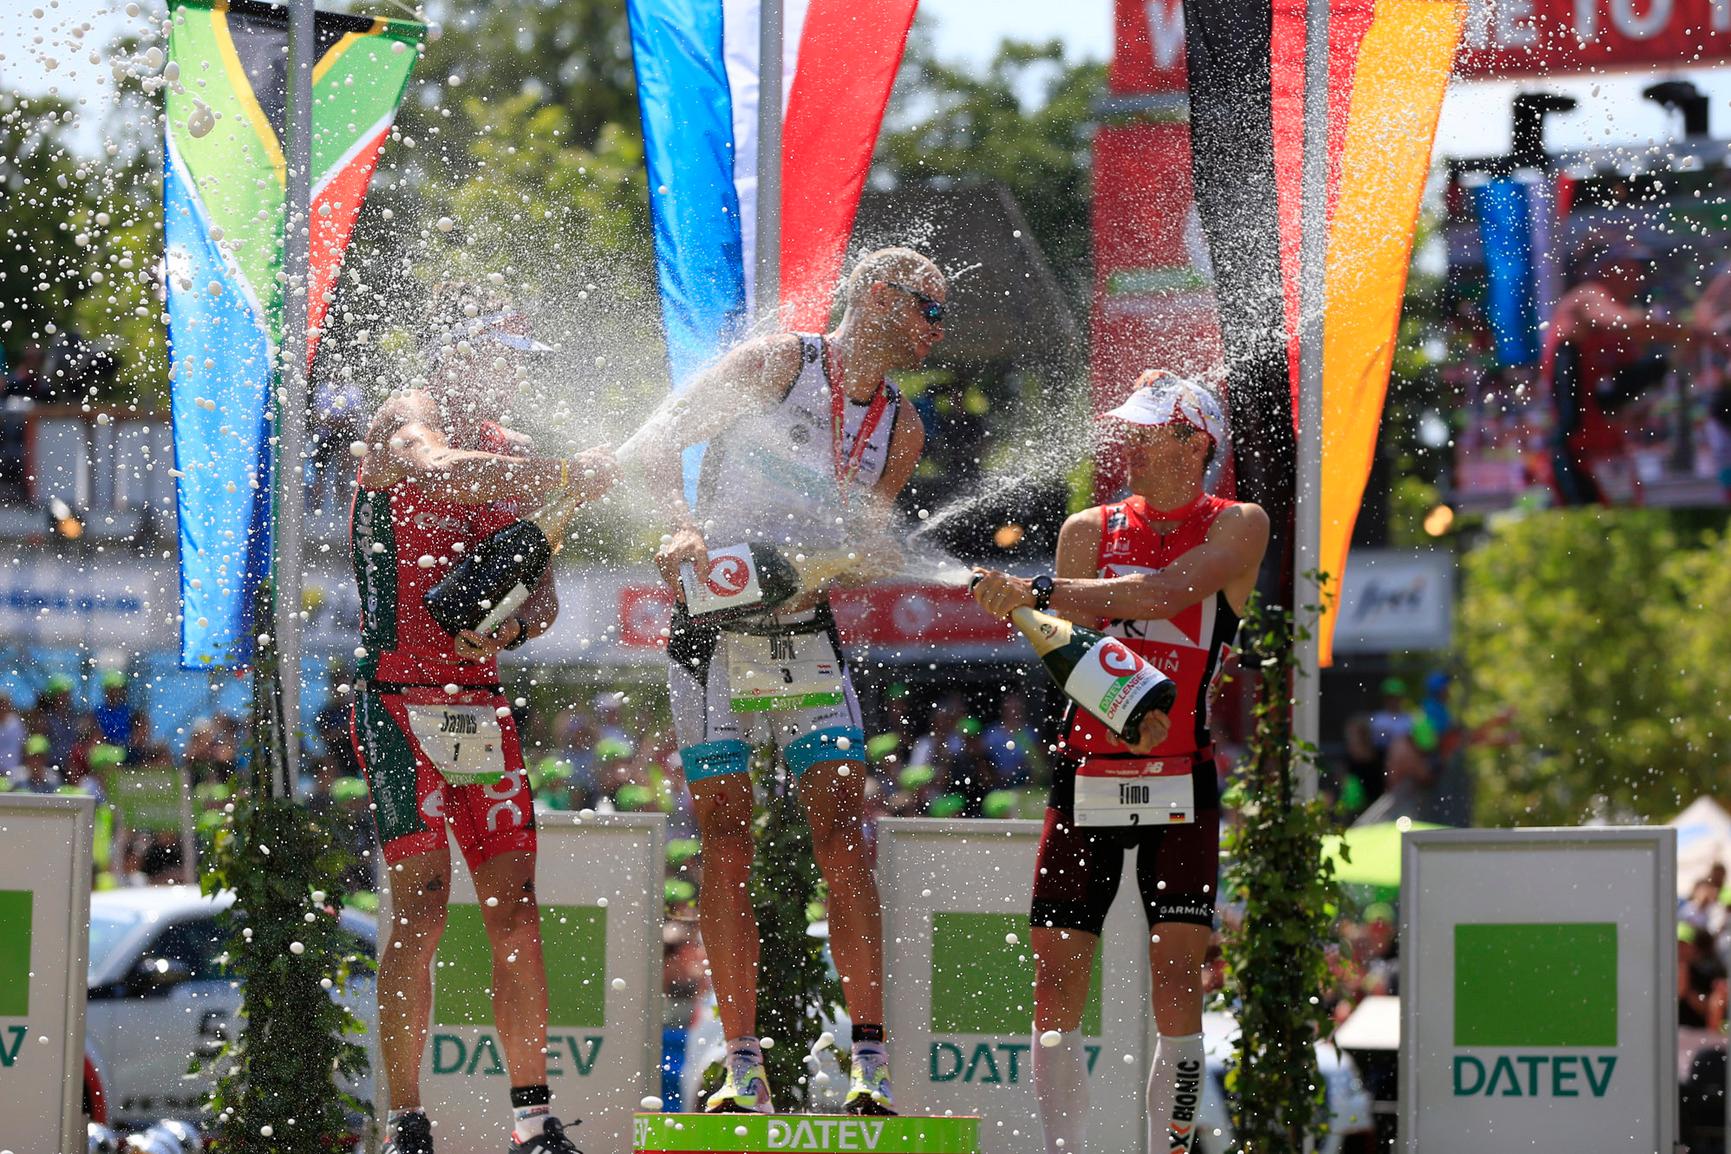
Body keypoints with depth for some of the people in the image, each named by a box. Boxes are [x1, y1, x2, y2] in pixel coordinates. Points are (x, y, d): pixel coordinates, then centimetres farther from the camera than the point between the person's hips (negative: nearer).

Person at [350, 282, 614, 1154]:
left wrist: (508, 626, -6)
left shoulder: (511, 454, 17)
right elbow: (437, 472, -29)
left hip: (480, 701, 7)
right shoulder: (406, 420, -4)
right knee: (422, 901, -12)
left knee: (515, 903, 1)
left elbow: (544, 599, 16)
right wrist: (563, 478, -31)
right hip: (401, 696, -7)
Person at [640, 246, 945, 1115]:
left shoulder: (901, 429, 12)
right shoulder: (779, 363, -3)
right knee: (725, 843, -4)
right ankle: (743, 1071, -1)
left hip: (805, 632, 4)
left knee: (840, 835, -9)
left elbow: (863, 546, 12)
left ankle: (870, 1065, -13)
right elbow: (662, 449, -6)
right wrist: (683, 529, -23)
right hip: (710, 625, -4)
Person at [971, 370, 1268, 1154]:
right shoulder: (1089, 531, 11)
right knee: (1056, 980, -3)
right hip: (1086, 778, 3)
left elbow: (1167, 593, -18)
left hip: (1180, 788, -3)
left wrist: (1040, 593, -26)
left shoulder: (1238, 528, 1)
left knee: (1176, 983, -11)